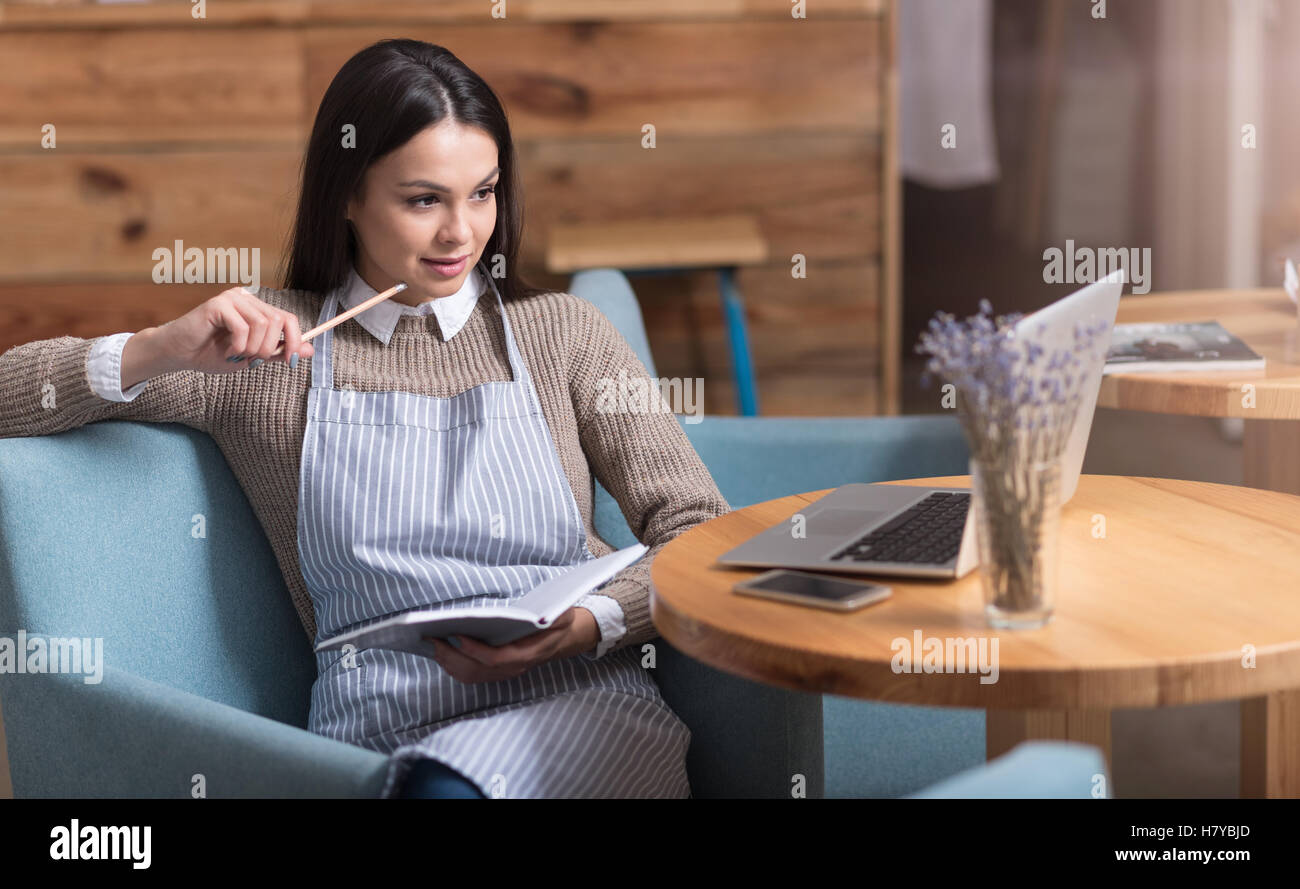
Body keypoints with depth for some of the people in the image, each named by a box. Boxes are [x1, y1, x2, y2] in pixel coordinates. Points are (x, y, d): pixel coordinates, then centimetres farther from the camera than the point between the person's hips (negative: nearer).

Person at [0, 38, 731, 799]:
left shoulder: (560, 333, 11)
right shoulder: (266, 345, 10)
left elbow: (705, 534, 7)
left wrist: (589, 624, -12)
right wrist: (161, 351, -8)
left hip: (582, 703, 1)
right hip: (380, 730, 0)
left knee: (452, 785, -35)